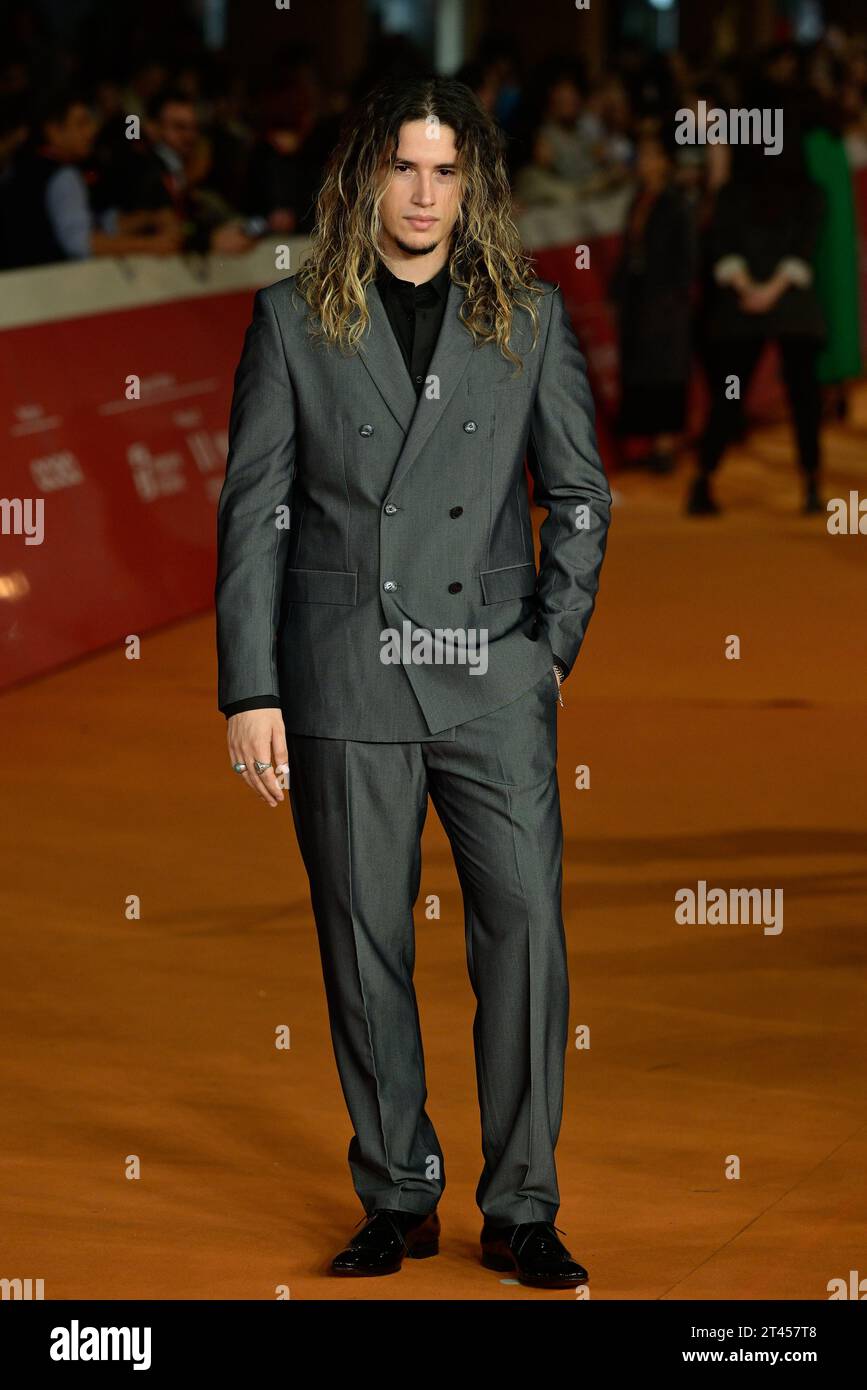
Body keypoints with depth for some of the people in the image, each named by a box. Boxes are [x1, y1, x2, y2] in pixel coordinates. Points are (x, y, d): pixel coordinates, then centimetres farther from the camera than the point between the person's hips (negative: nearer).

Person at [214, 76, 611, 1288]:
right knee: (365, 947, 4)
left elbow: (580, 491, 13)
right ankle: (398, 1200, 17)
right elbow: (252, 511, 3)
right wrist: (250, 692, -2)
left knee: (527, 927, -7)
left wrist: (555, 640, 3)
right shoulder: (295, 320, 5)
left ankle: (521, 1211, 3)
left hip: (494, 683, 1)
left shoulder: (530, 316, 8)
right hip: (346, 685, 0)